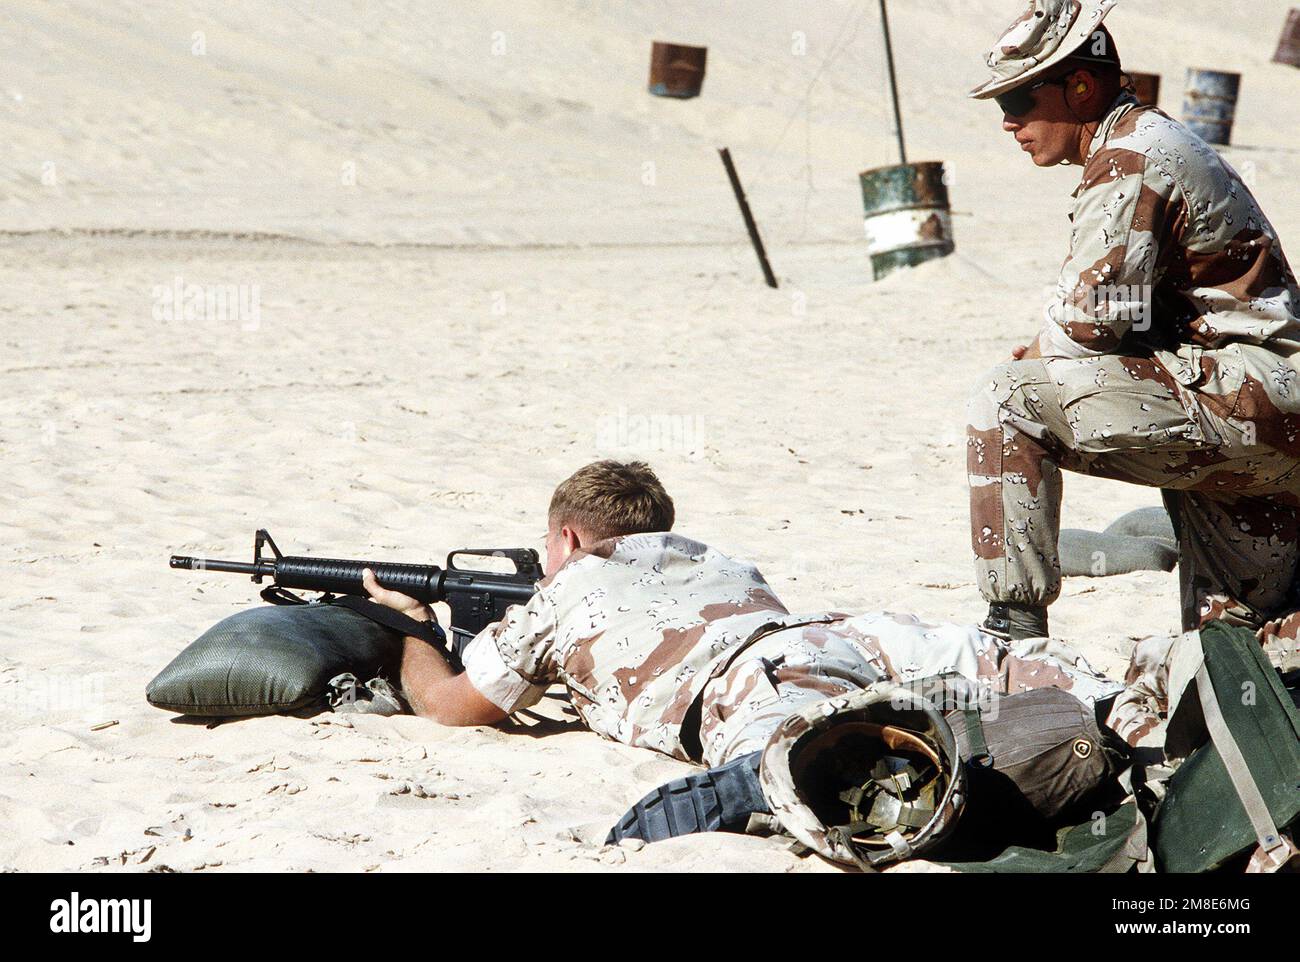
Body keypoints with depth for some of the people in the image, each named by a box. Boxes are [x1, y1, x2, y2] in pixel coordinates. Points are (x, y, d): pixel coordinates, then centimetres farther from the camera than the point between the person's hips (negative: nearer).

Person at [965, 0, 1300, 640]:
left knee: (1009, 399, -15)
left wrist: (1032, 360, 4)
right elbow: (1118, 317, 22)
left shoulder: (1128, 160, -11)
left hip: (1244, 390, -11)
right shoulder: (1156, 142, 21)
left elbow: (1088, 321, -16)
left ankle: (1014, 630, -16)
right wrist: (1049, 350, 5)